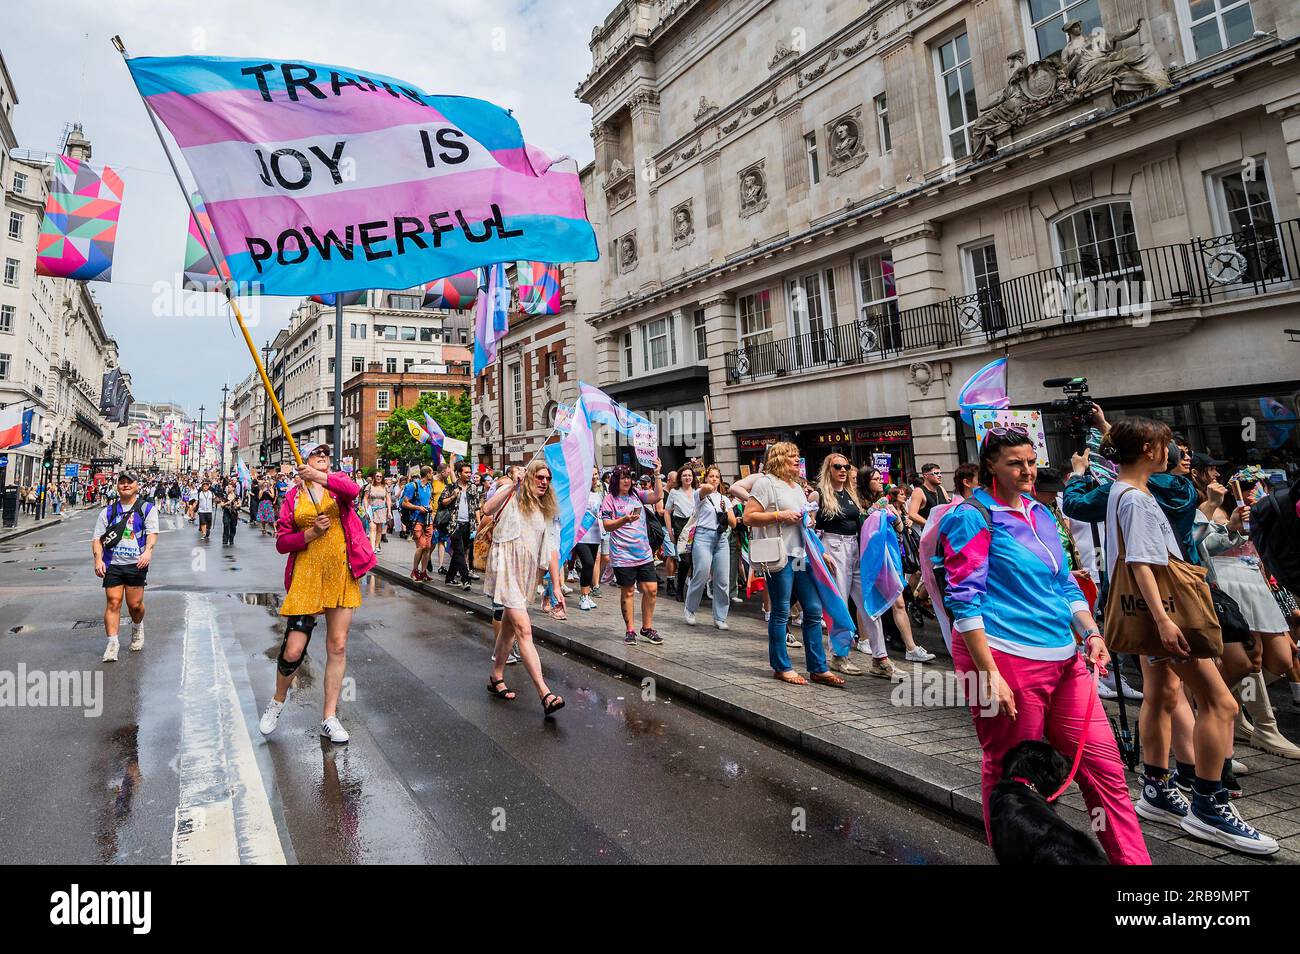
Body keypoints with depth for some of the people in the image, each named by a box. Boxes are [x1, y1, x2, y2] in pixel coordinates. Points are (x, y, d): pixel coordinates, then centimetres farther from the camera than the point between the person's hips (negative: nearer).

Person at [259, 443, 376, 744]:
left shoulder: (336, 481, 6)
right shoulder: (293, 497, 7)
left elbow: (353, 490, -21)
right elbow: (281, 542, 4)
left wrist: (320, 477, -35)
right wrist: (312, 532, -12)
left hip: (341, 575, 1)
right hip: (306, 576, 0)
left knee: (338, 647, 4)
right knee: (293, 650, -2)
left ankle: (329, 718, 17)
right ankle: (278, 701, 29)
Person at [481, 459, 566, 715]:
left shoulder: (547, 511, 14)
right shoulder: (512, 497, -2)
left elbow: (552, 549, 10)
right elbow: (487, 509, -24)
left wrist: (556, 586, 6)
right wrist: (511, 484, -20)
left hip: (527, 574, 7)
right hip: (506, 568, -7)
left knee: (508, 627, 17)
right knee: (524, 629, -14)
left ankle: (496, 678, 32)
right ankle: (545, 694, -19)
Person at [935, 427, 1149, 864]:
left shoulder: (1039, 512, 14)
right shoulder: (973, 516, -9)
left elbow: (1064, 582, 21)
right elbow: (965, 600, -14)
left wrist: (1091, 633, 7)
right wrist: (990, 673, -18)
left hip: (1062, 657, 7)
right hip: (1005, 657, -7)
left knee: (1105, 766, 9)